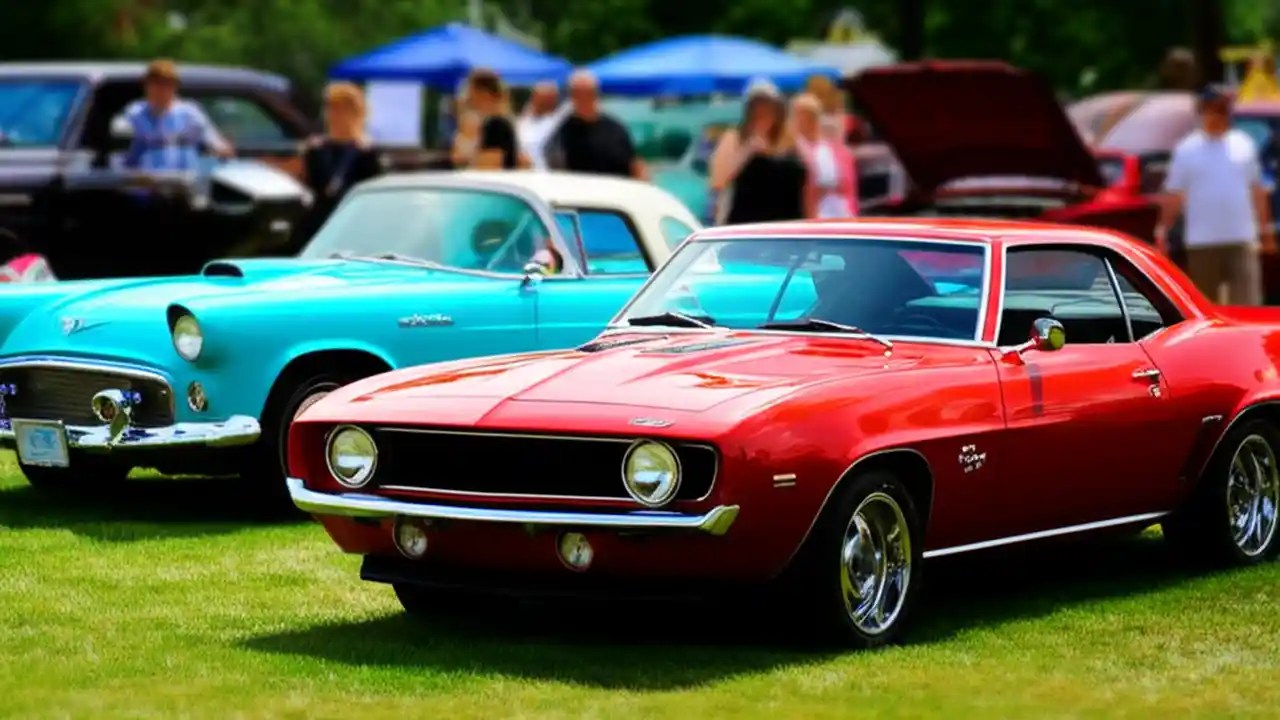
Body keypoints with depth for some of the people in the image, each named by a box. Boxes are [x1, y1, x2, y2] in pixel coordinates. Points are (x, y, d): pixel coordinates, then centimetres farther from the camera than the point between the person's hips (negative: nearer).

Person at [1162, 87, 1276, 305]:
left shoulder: (1244, 145, 8)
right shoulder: (1186, 150, 1)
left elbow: (1256, 190, 15)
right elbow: (1174, 196, 2)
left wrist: (1265, 228, 15)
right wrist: (1163, 230, -4)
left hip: (1241, 239, 1)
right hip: (1202, 241, -1)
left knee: (1246, 301, -8)